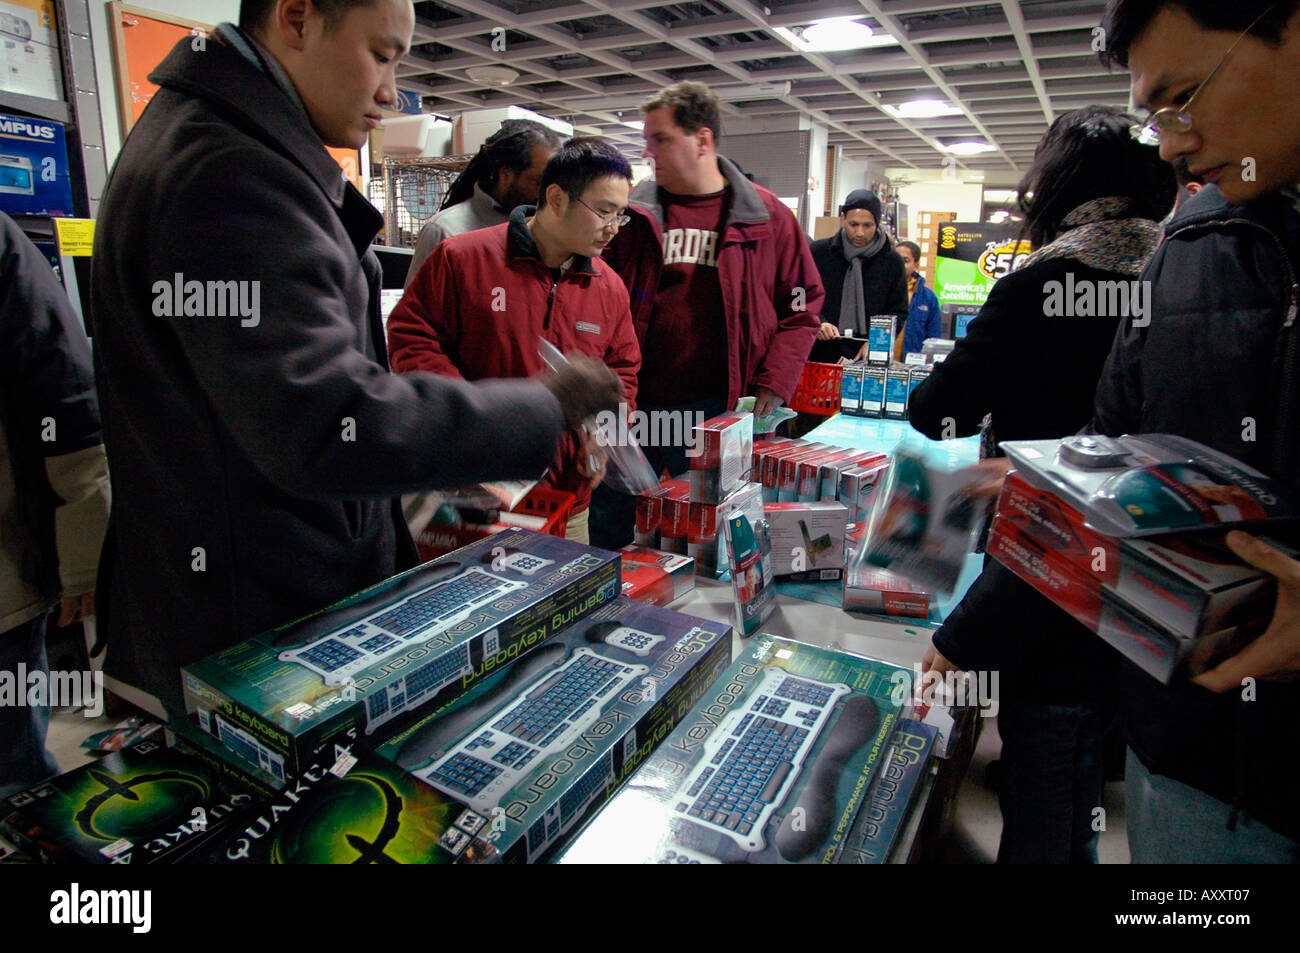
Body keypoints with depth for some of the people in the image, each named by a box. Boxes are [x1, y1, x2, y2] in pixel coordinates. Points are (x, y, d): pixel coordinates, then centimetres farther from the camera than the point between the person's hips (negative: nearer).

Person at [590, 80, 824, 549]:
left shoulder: (766, 216, 3)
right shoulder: (632, 214, 6)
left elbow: (802, 308, 6)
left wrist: (773, 387, -6)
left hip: (717, 411, -1)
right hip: (630, 408, 2)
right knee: (611, 537, 12)